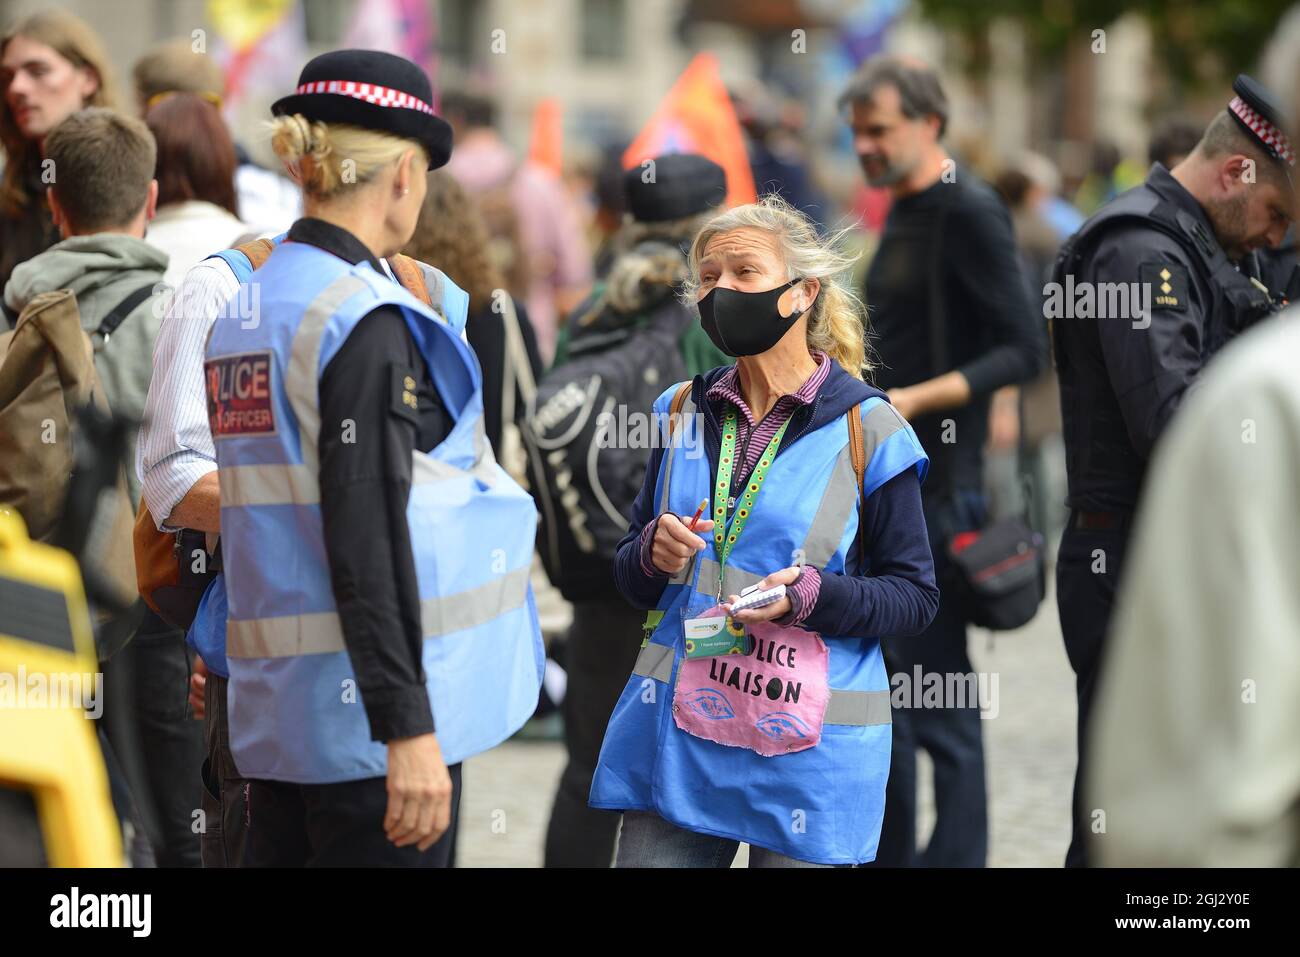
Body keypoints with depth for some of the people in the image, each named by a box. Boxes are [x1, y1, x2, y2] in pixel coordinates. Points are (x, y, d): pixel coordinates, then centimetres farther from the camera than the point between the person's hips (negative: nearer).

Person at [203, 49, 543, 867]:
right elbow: (367, 539, -19)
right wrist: (409, 729, -21)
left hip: (272, 703, 8)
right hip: (365, 703, -8)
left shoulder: (242, 312, 12)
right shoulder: (364, 318, -13)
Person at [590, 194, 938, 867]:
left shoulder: (867, 430, -4)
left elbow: (916, 596, -4)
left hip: (808, 748, -4)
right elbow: (629, 579, 15)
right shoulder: (684, 414, 10)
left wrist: (812, 596, -20)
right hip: (675, 734, 4)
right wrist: (655, 555, -9)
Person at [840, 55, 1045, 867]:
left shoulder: (970, 214, -12)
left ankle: (956, 853, -1)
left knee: (937, 687, -7)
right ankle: (887, 851, 18)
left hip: (938, 486, -9)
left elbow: (1024, 350, -17)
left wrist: (916, 399, -22)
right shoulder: (904, 214, 16)